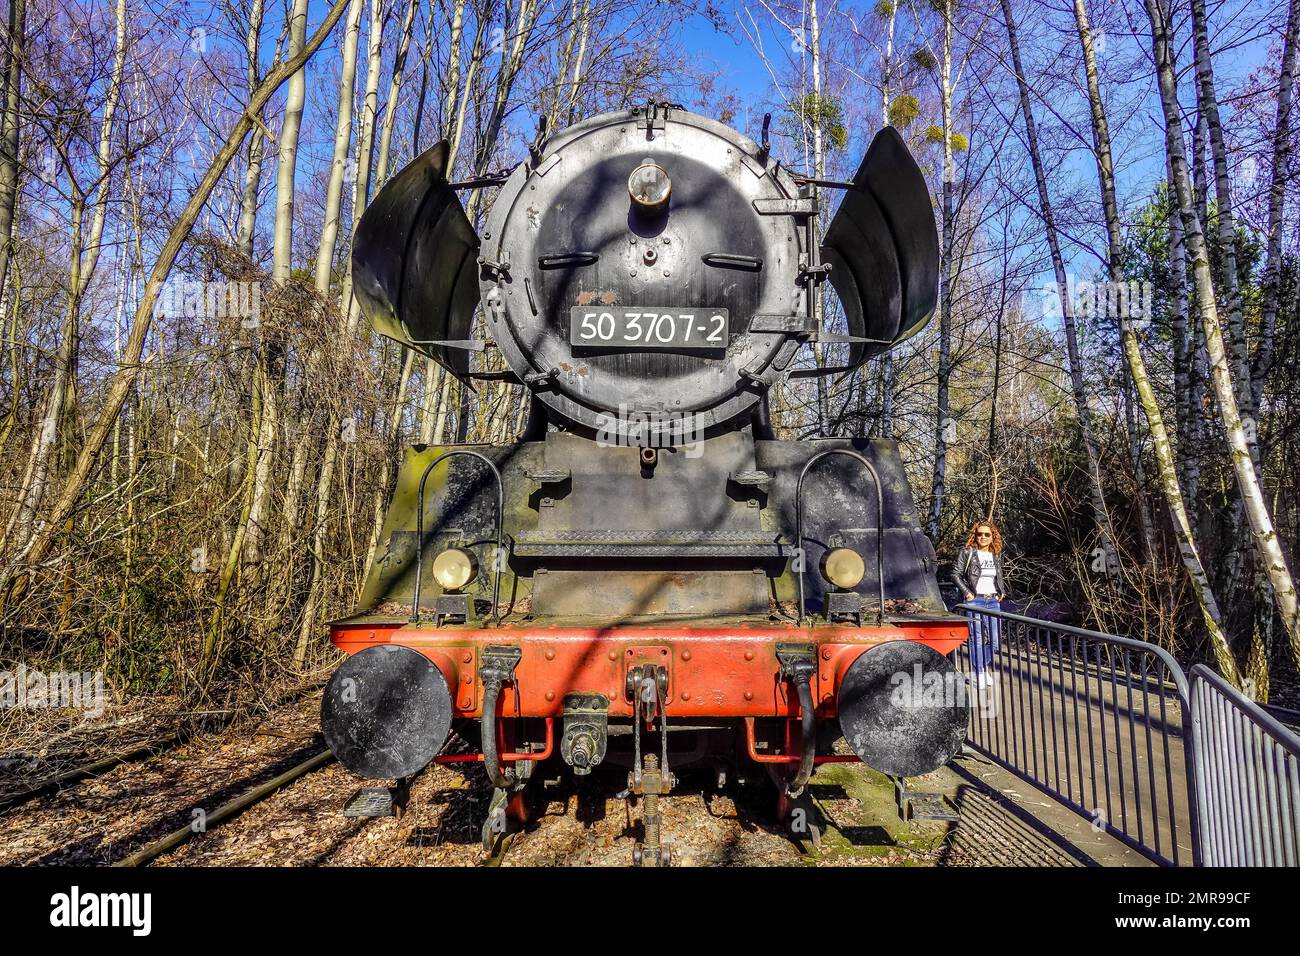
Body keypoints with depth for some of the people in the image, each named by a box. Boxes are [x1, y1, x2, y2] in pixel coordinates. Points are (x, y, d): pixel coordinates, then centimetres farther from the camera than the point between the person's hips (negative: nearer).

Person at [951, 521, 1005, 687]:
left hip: (993, 601, 5)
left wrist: (1002, 592, 12)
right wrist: (966, 592, -10)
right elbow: (956, 574, -3)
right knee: (976, 638, -4)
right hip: (974, 601, -5)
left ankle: (986, 667, 27)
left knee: (995, 638, 5)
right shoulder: (967, 553, -3)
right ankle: (979, 673, 5)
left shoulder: (997, 556, 13)